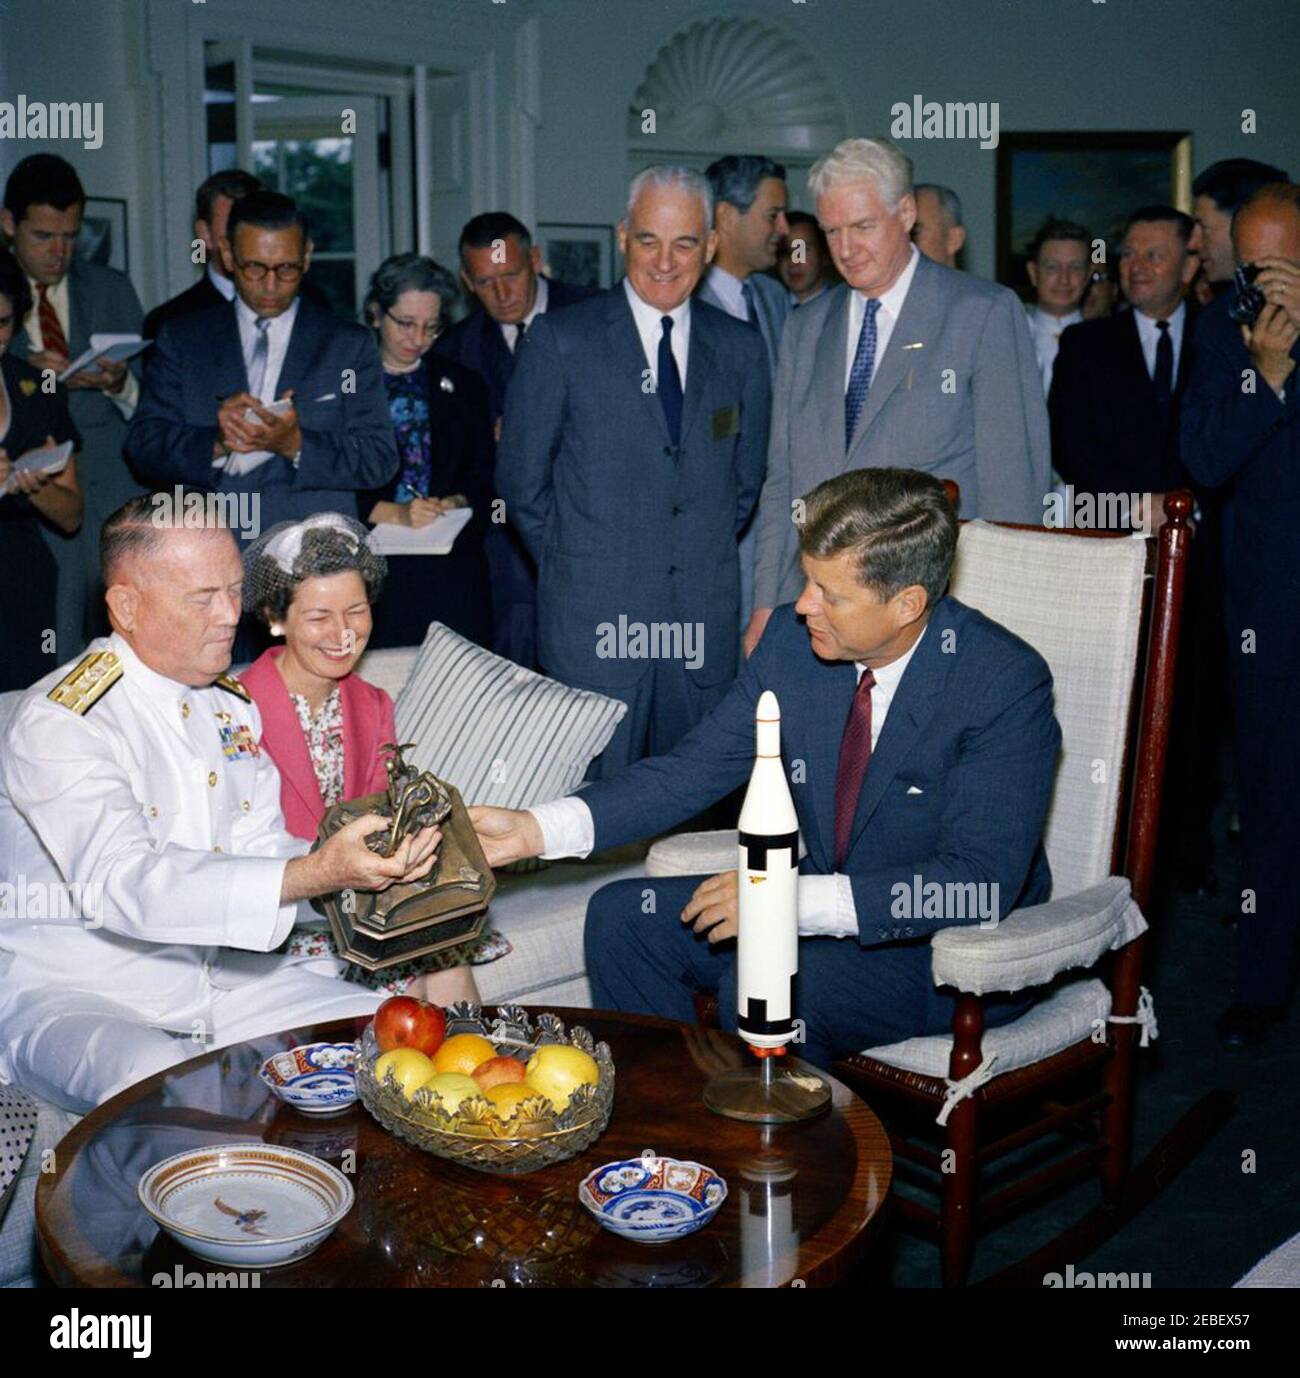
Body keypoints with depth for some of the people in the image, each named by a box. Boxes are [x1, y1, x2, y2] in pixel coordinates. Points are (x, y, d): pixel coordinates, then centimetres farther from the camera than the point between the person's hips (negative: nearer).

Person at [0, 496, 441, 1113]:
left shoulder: (233, 703, 9)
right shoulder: (58, 721, -18)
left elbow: (263, 849, 3)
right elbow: (122, 883, -32)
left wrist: (373, 862, -18)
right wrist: (314, 874, -41)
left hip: (221, 975, 7)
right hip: (74, 992, -7)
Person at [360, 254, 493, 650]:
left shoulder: (463, 386, 15)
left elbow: (484, 479, 12)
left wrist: (457, 503, -8)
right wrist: (392, 513, -13)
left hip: (452, 572, 2)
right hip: (371, 569, -2)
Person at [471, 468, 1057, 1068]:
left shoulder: (1006, 682, -23)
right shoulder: (793, 637, -6)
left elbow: (981, 881, -27)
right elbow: (695, 767, -2)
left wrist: (795, 899, -32)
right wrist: (537, 828, -14)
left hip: (955, 949, -6)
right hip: (823, 911, 7)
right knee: (622, 917, -3)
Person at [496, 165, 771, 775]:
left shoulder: (740, 348, 9)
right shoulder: (560, 340, -2)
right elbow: (521, 479, 2)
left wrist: (703, 559, 11)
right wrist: (573, 567, 3)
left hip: (705, 622, 3)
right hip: (593, 622, -3)